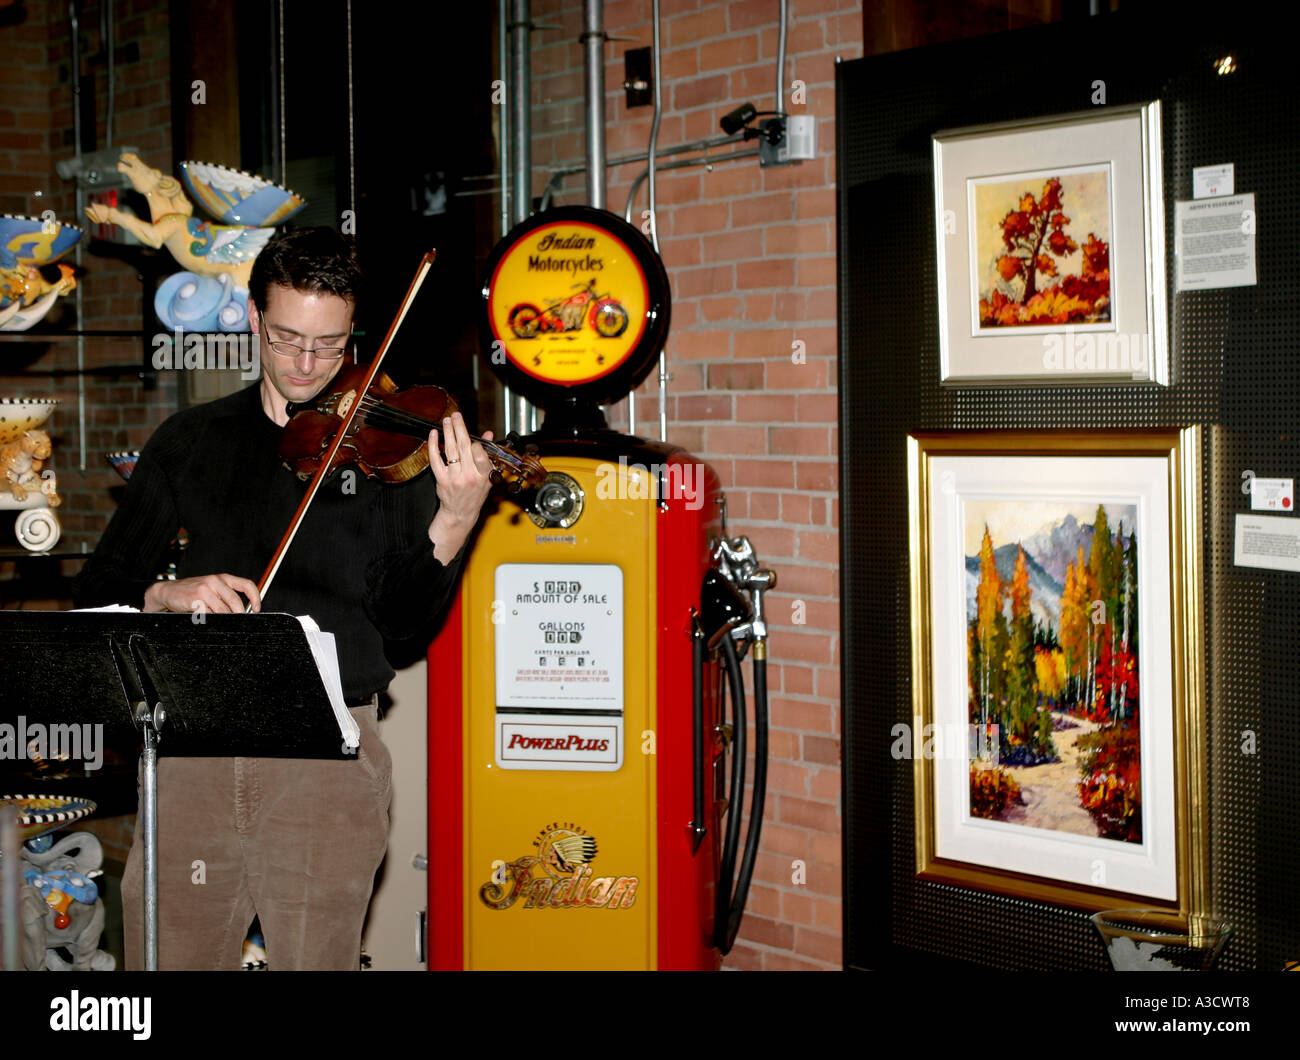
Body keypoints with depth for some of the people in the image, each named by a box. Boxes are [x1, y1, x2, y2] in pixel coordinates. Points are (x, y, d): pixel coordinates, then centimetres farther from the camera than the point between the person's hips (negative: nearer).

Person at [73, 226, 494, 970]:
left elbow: (405, 620, -4)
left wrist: (455, 523, -20)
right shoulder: (192, 441, 11)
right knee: (168, 951, 3)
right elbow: (99, 591, 11)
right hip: (191, 748, 2)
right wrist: (167, 594, -10)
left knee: (316, 955, 0)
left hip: (329, 752, -2)